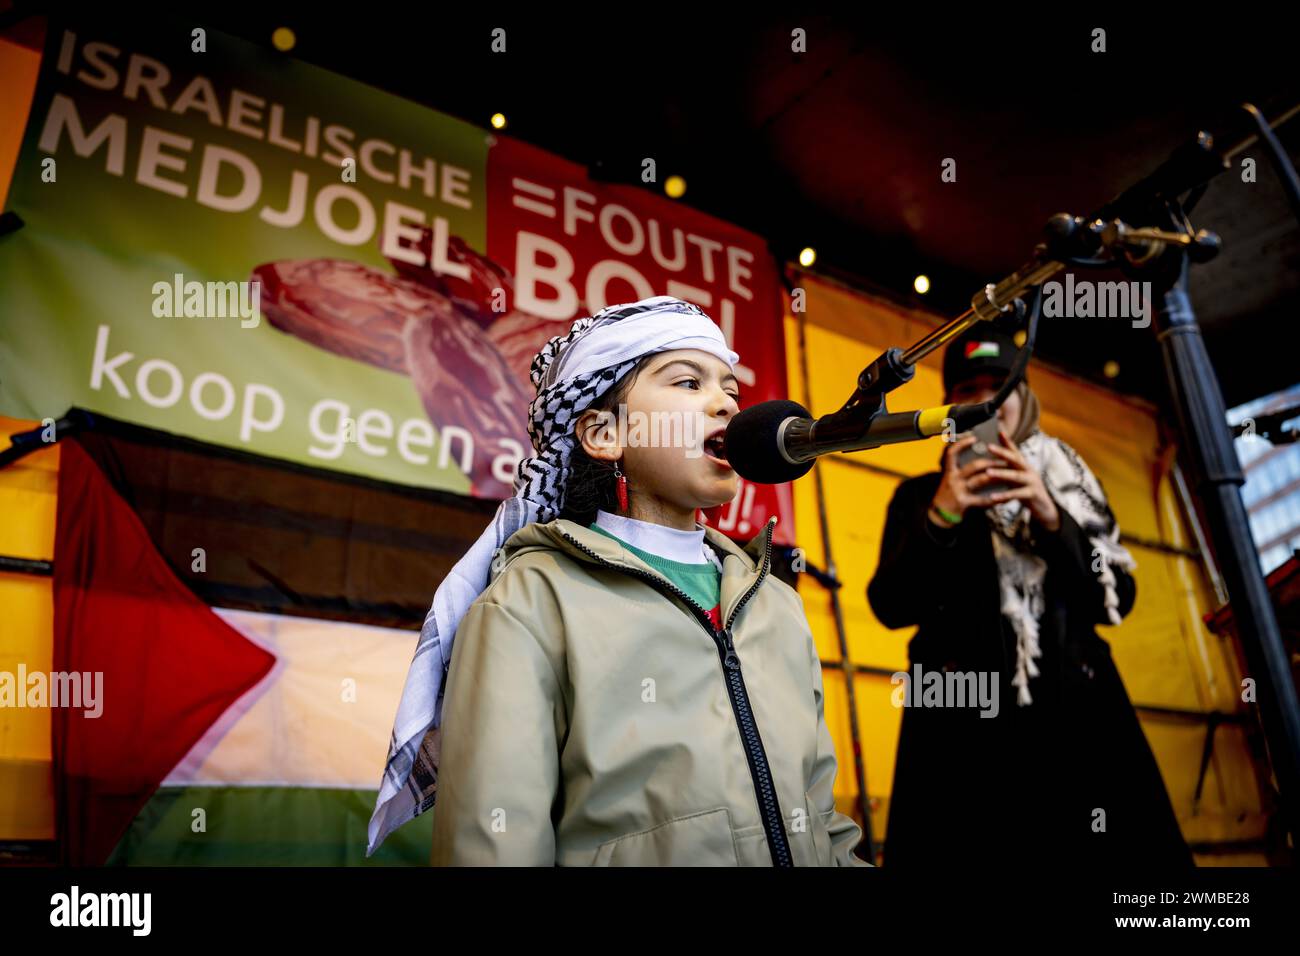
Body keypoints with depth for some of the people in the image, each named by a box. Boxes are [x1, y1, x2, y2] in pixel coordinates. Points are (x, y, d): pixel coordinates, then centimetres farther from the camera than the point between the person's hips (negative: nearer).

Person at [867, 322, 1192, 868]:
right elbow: (890, 607, 1)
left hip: (1077, 717, 2)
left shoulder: (1070, 487, 16)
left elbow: (1119, 599, 7)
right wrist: (938, 520, -13)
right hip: (965, 723, -1)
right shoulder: (921, 494, 12)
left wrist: (1052, 521, -8)